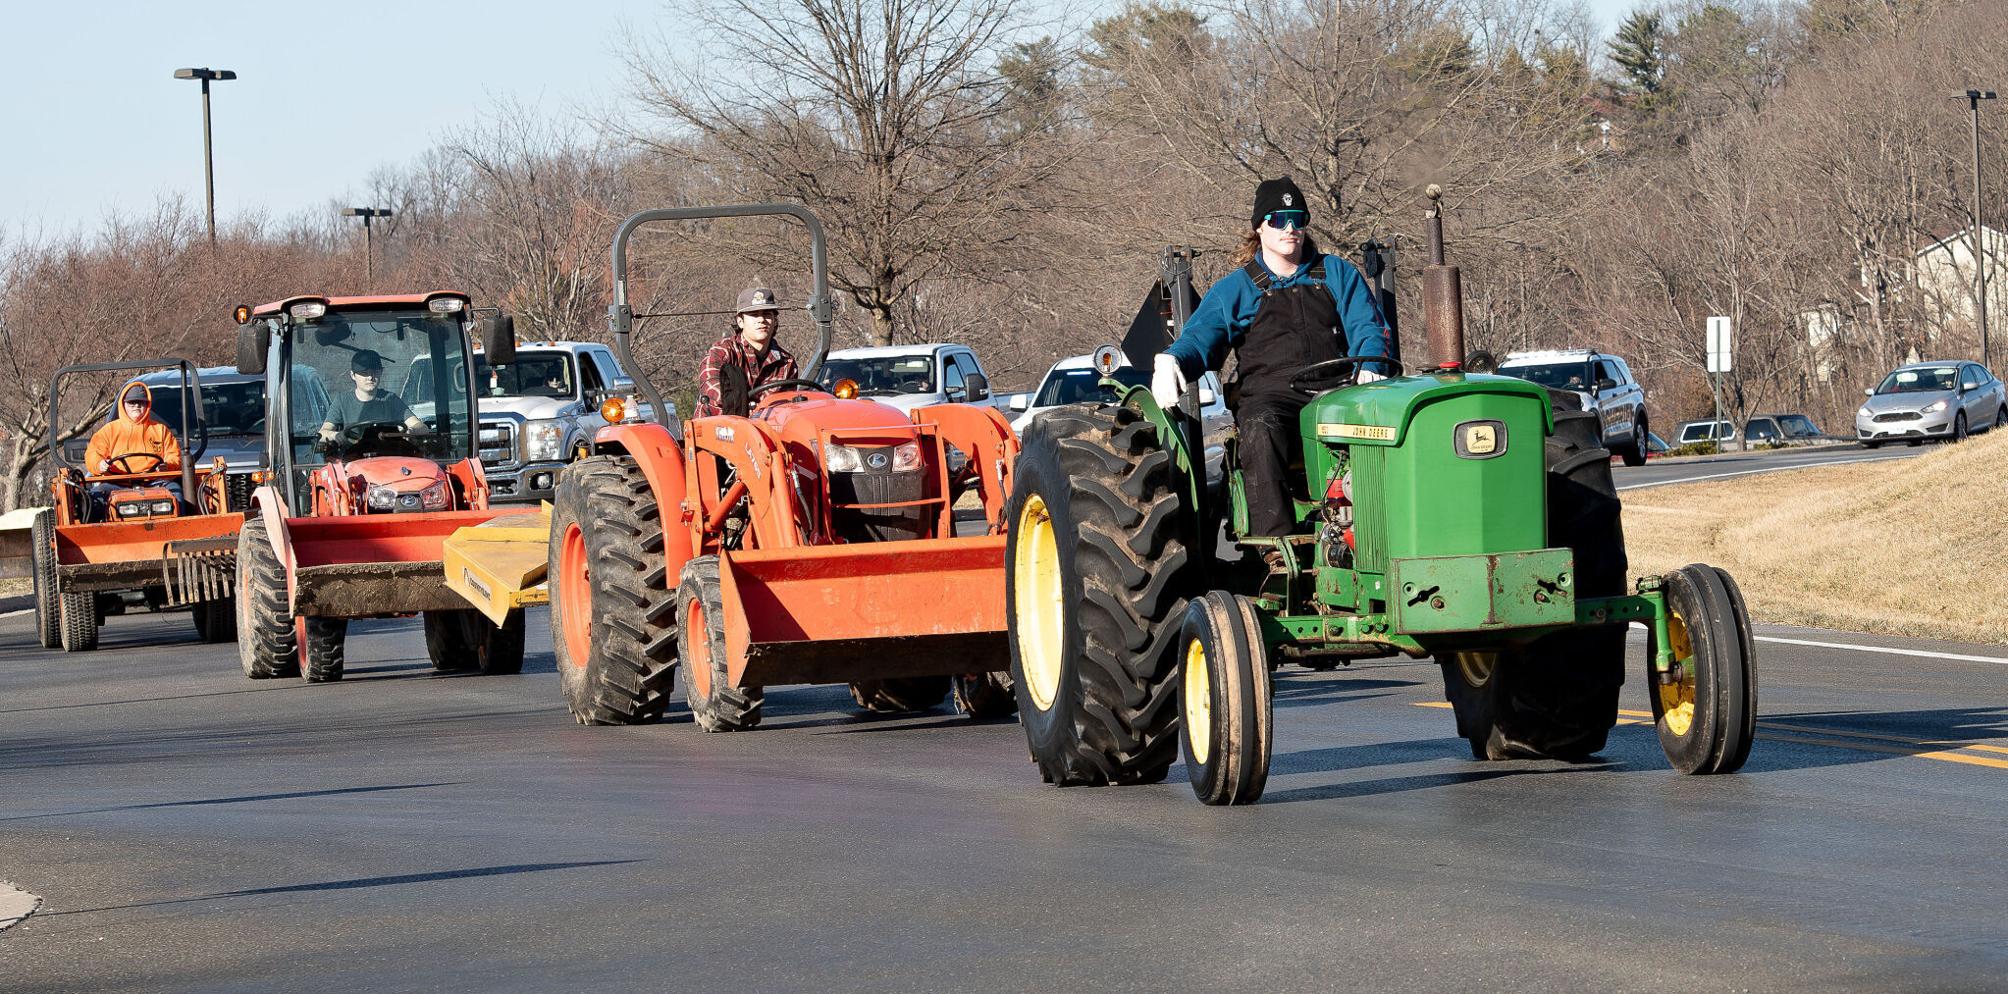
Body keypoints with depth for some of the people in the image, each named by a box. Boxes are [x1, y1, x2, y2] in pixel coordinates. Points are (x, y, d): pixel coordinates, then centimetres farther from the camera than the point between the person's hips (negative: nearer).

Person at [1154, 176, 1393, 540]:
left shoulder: (1337, 274, 21)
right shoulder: (1234, 290, 18)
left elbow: (1368, 327, 11)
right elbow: (1200, 337, 6)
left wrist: (1369, 367, -12)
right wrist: (1172, 361, -19)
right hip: (1269, 394, -1)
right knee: (1262, 431, -38)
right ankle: (1275, 545, -45)